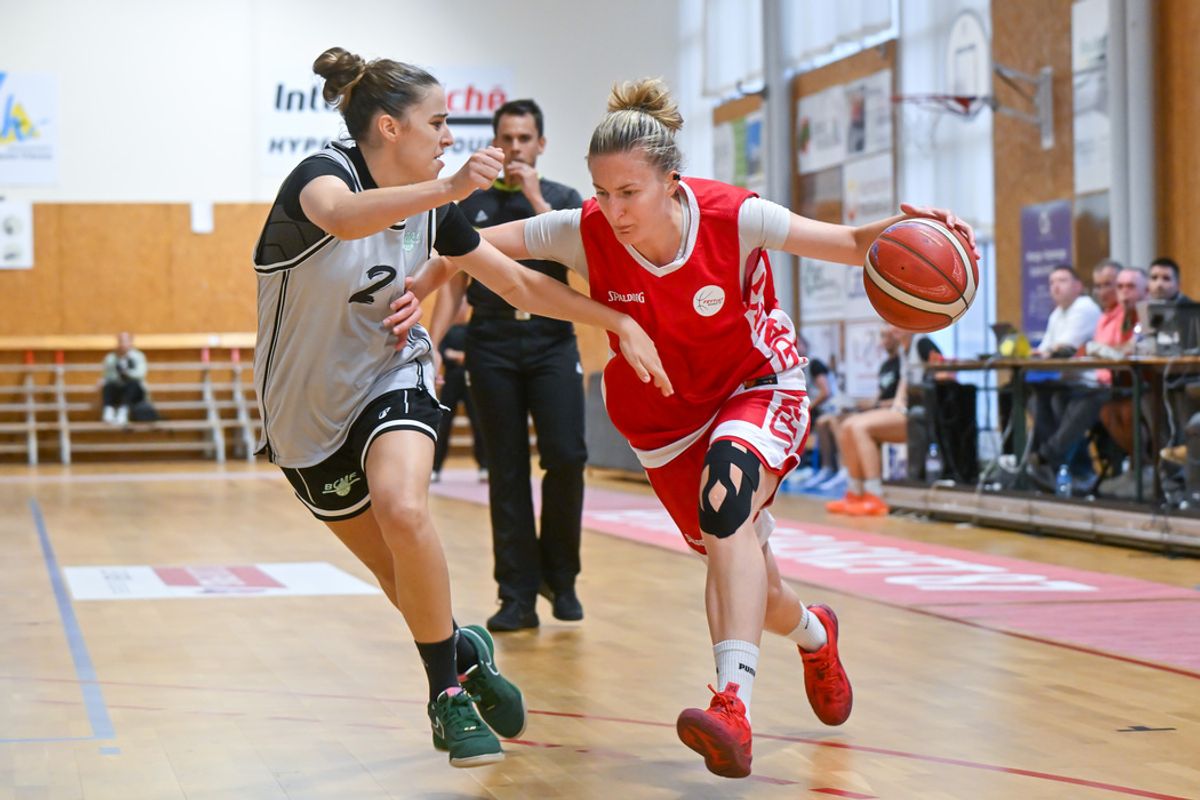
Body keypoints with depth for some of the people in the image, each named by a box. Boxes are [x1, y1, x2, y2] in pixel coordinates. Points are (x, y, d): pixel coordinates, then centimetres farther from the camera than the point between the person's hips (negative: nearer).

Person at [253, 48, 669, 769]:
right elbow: (341, 217, -47)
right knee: (408, 583, 6)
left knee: (403, 509, -30)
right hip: (308, 413, -2)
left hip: (391, 382, 2)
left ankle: (449, 692, -16)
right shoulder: (322, 175, -21)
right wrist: (446, 188, -60)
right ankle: (466, 652, 39)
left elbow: (522, 283, 7)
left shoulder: (433, 210, -3)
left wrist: (621, 323, 2)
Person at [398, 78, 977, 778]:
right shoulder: (586, 233, -22)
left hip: (761, 388, -3)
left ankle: (734, 704, -43)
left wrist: (902, 228, -44)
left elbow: (852, 244, -23)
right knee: (742, 578, 10)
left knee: (726, 490, -36)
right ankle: (814, 634, 49)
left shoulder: (732, 218, -27)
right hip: (665, 416, 3)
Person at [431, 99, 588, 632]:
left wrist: (536, 199, -11)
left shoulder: (564, 199, 8)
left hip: (552, 341, -1)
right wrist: (430, 345, -3)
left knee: (566, 456, -13)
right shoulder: (472, 206, 11)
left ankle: (559, 574, 9)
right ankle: (518, 597, 3)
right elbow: (453, 284, 10)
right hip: (492, 345, 1)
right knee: (507, 472, -1)